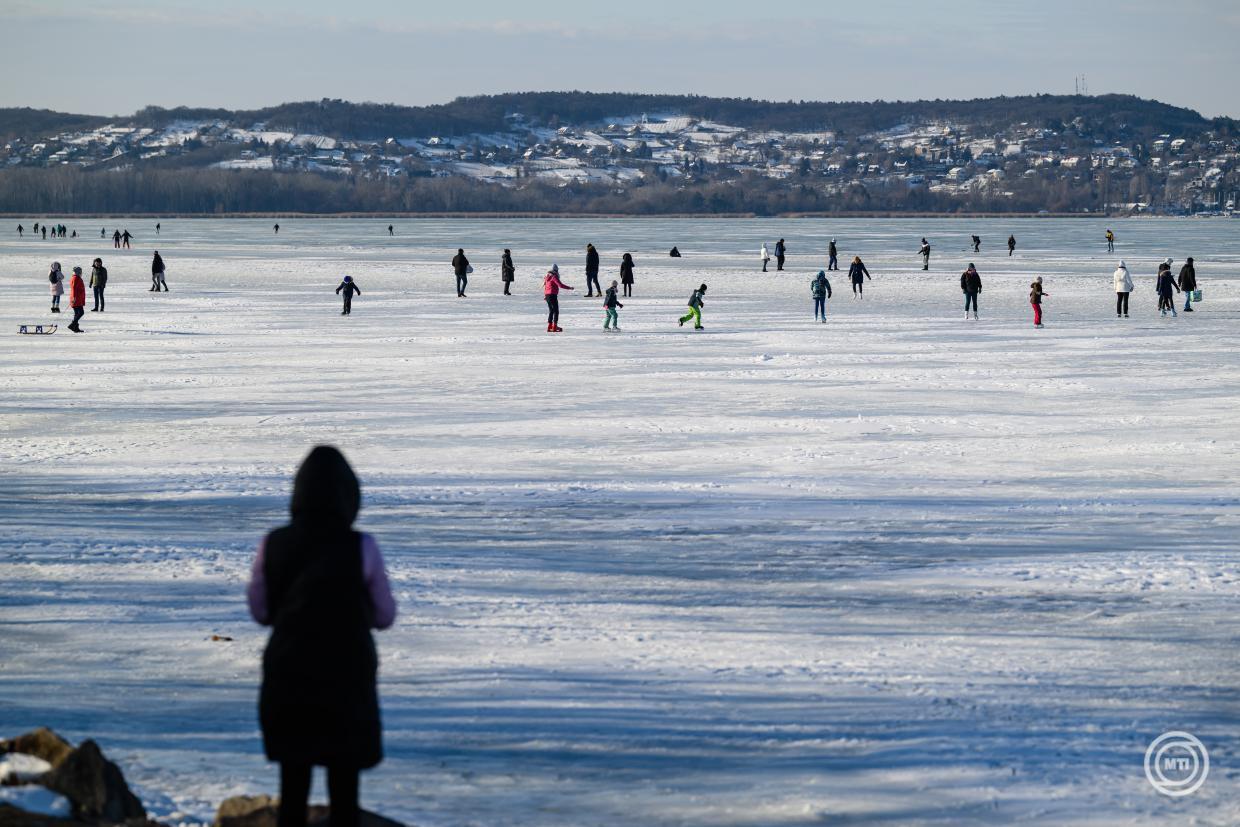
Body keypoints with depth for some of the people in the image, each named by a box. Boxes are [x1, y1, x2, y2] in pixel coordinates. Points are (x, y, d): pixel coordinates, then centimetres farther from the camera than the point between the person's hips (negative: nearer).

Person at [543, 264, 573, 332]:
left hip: (547, 295, 8)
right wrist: (569, 288, -10)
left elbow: (544, 286, 21)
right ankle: (554, 327, -7)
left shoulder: (547, 276, 12)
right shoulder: (554, 277, -13)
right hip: (553, 295, -8)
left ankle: (549, 327, 17)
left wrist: (545, 295, 30)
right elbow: (560, 285, -19)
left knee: (551, 311, 16)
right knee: (556, 311, -3)